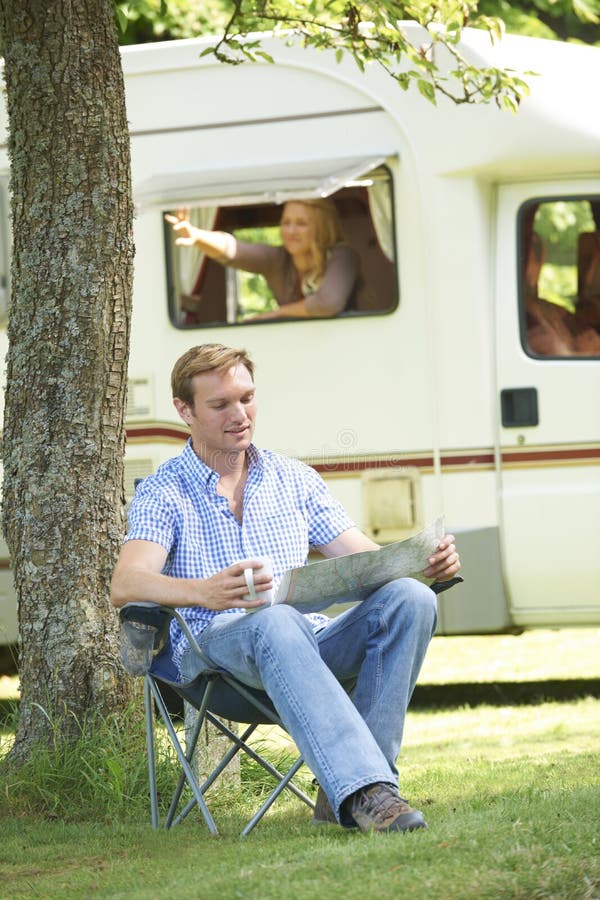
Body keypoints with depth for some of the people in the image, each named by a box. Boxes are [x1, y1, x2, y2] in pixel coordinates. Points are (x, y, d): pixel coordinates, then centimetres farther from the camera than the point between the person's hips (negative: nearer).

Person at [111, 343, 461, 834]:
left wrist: (425, 562, -11)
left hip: (310, 644, 4)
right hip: (215, 645, -4)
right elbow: (126, 585, -13)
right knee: (277, 622, -39)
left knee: (408, 598, -24)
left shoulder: (296, 479, 20)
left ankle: (344, 791, -30)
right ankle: (364, 788, -52)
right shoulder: (163, 493, 5)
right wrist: (205, 593, -35)